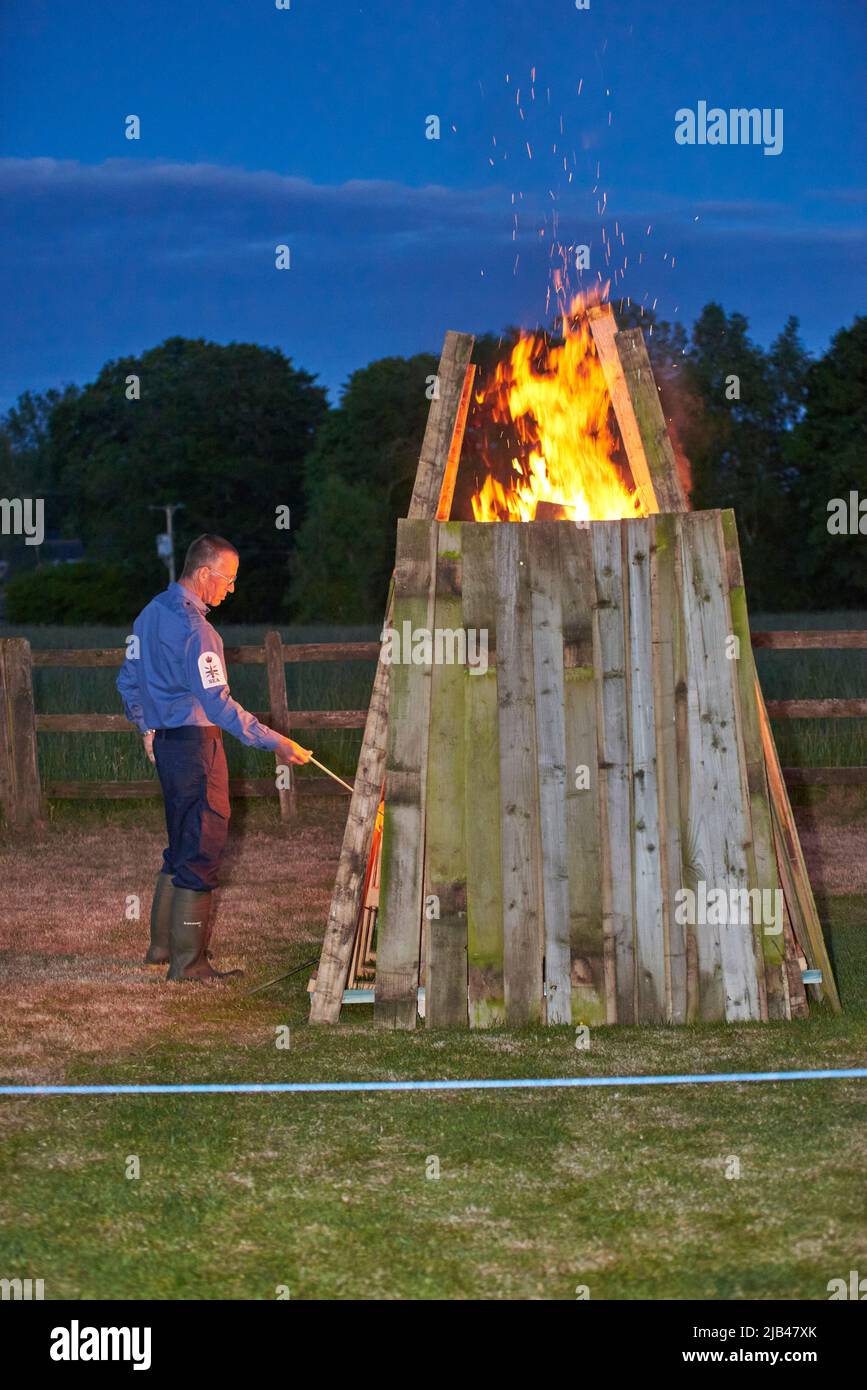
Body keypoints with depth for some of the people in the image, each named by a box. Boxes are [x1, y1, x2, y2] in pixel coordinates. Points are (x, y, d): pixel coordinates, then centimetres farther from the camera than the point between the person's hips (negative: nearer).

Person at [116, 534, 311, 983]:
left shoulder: (151, 613, 10)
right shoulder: (195, 630, -20)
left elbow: (128, 681, 19)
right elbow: (218, 704, -24)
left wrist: (146, 728, 30)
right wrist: (276, 743, -22)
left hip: (165, 741, 10)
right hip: (196, 743, -10)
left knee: (182, 845, 20)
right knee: (202, 850, -4)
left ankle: (162, 944, 27)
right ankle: (188, 962, -1)